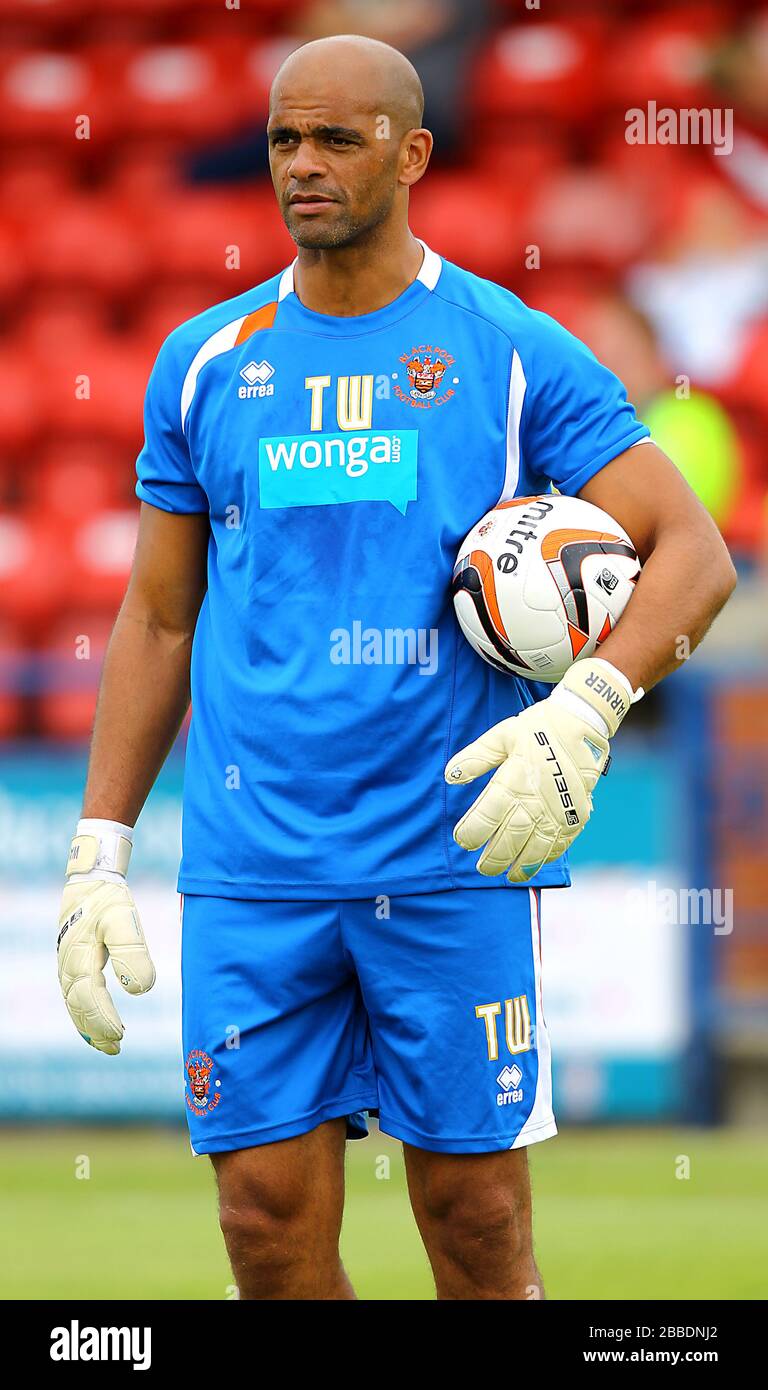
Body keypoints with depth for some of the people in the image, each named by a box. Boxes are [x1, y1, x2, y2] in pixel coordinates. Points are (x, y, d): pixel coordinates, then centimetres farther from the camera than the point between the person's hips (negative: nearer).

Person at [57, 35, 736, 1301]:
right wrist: (98, 855, 9)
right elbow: (156, 621, 16)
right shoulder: (206, 364, 10)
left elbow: (694, 554, -2)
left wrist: (582, 716, -19)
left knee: (478, 1228, 1)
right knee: (272, 1228, 0)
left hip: (457, 856, -2)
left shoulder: (512, 353, 1)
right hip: (252, 869, 2)